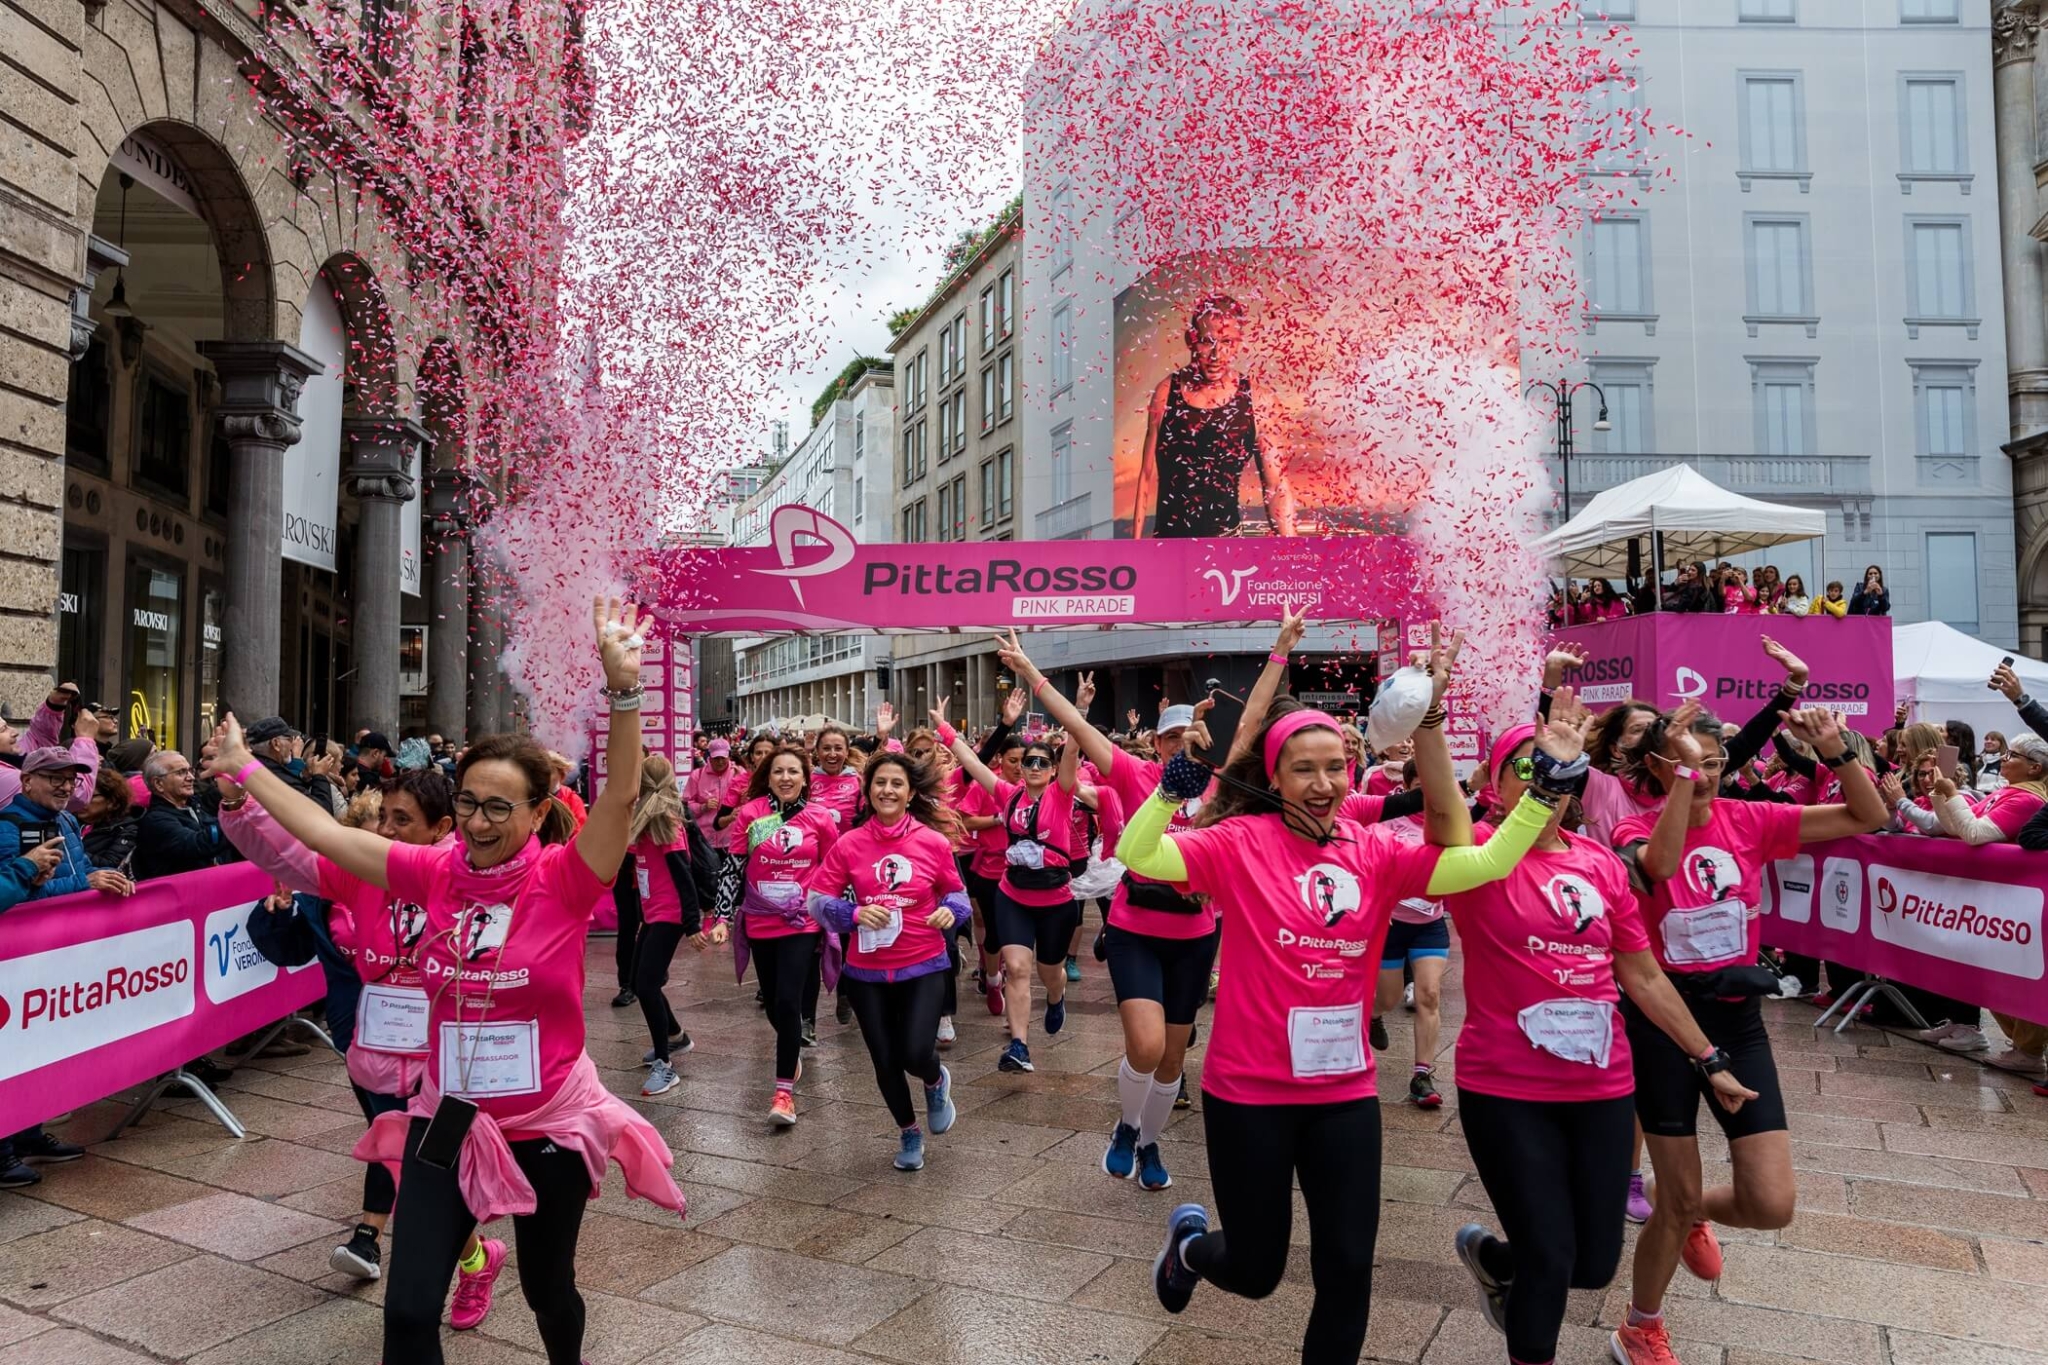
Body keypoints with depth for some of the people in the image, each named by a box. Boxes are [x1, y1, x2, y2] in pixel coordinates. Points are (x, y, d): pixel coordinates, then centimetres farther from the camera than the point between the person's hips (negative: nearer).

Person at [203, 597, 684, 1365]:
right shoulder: (436, 875, -6)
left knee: (547, 1287, 19)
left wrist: (623, 689, -45)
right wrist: (243, 768, 6)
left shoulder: (563, 880, -17)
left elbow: (622, 796, -32)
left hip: (550, 1122, -2)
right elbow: (324, 832, 1)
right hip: (448, 1120, 3)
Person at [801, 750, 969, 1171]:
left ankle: (936, 1081, 26)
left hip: (923, 966, -1)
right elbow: (816, 900, -3)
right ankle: (908, 1132, 39)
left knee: (916, 1054, -15)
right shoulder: (848, 845, -7)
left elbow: (956, 893, 7)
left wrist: (950, 912, -15)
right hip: (867, 970, 1)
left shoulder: (934, 842, -7)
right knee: (885, 1061, 10)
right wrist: (855, 914, -20)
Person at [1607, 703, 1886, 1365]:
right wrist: (1683, 773, -37)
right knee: (1678, 1198, 5)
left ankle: (1691, 1216, 35)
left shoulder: (1750, 820, 0)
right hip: (1663, 1018, -3)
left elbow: (1869, 817, -3)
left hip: (1738, 1016, 4)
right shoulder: (1636, 829, -10)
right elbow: (1660, 863, -35)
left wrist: (1836, 752, -18)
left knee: (1771, 1205, -2)